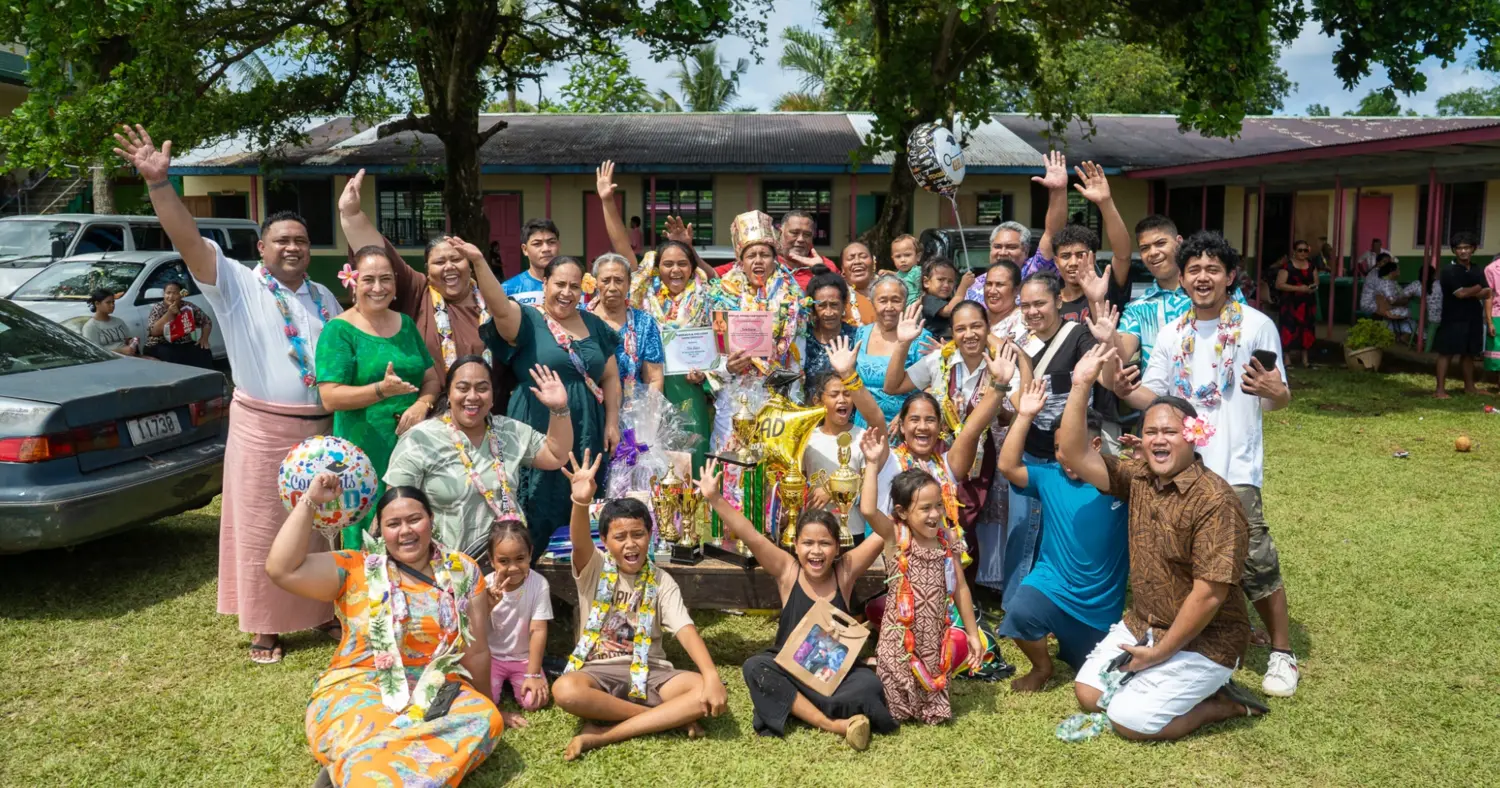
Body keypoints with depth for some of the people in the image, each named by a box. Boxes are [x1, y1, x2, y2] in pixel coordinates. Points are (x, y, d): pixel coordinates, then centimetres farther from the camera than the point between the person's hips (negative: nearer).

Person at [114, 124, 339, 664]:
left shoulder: (323, 297, 13)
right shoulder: (237, 285, -3)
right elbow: (188, 240, -16)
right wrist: (159, 183, -28)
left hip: (322, 429, 4)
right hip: (263, 430, -4)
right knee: (260, 529, 4)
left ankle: (324, 611, 28)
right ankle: (264, 628, 16)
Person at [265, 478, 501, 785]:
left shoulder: (464, 572, 6)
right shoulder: (356, 570, 2)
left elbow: (476, 650, 10)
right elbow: (281, 570, -11)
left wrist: (486, 704, 17)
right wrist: (309, 501, -11)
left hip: (439, 694, 4)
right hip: (359, 691, -4)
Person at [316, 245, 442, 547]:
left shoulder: (405, 324, 13)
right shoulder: (339, 330, -3)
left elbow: (432, 378, 15)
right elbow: (330, 397, -11)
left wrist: (422, 403, -6)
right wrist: (381, 390, -25)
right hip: (364, 450, -5)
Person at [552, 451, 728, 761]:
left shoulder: (661, 582, 4)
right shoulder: (594, 569, 1)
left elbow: (686, 630, -9)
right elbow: (579, 541, -23)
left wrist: (712, 676, -27)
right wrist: (581, 501, -47)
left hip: (649, 672, 2)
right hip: (599, 671, -1)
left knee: (709, 693, -26)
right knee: (565, 690, -37)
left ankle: (603, 733, -25)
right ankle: (669, 717, -20)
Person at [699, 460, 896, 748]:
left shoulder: (845, 572, -6)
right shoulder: (787, 571, -6)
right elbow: (751, 536, -19)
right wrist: (715, 498, -32)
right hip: (789, 668, 1)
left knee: (869, 683, -29)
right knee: (754, 668, -29)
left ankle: (795, 708, -21)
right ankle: (833, 723, -31)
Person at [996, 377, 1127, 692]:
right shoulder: (1049, 477, -5)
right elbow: (1007, 467, -16)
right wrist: (1024, 417, -21)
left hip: (1102, 603, 1)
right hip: (1052, 586, 0)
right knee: (1020, 611, -34)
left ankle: (1067, 646, 54)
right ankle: (1042, 668, -1)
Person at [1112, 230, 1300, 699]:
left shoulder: (1256, 326, -2)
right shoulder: (1173, 333, 11)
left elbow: (1278, 400, 0)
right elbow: (1152, 396, 9)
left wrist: (1275, 392, -24)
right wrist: (1124, 391, -12)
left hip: (1234, 470, -4)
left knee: (1255, 562, -4)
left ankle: (1282, 653, 14)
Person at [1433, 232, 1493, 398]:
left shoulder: (1477, 271, 11)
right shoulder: (1449, 270, -9)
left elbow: (1486, 294, 2)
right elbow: (1460, 293, -17)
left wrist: (1469, 292, -13)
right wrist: (1477, 288, -1)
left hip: (1473, 318, 6)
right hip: (1453, 319, -6)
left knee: (1469, 353, 14)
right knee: (1446, 353, -4)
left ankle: (1469, 386, 25)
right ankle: (1440, 389, -4)